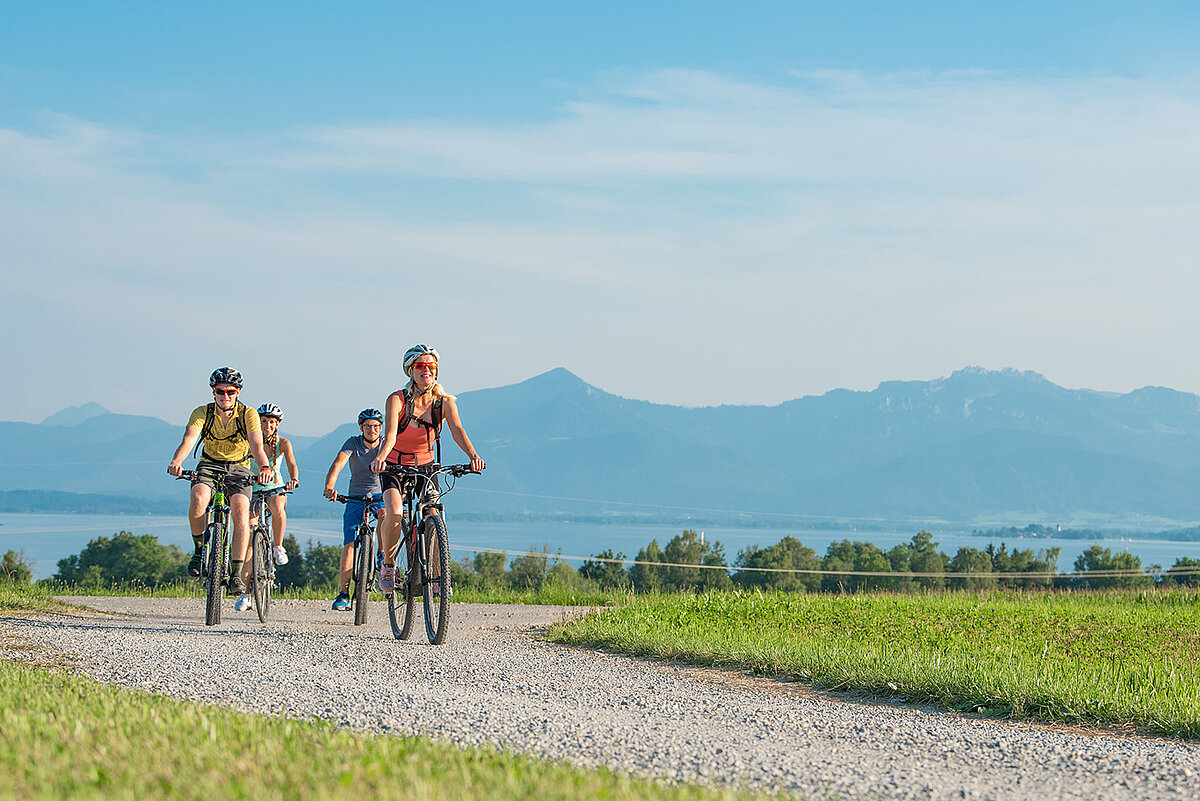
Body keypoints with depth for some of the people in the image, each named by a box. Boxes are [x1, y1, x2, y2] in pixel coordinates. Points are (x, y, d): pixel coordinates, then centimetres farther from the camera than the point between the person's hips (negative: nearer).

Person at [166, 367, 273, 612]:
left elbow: (256, 445, -27)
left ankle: (236, 576, -21)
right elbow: (188, 439, -27)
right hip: (209, 465, 0)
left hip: (238, 469, 0)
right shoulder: (202, 413, -11)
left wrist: (264, 468, -48)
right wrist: (176, 462, -48)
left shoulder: (248, 414, -12)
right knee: (198, 500, -33)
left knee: (241, 512, -26)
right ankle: (200, 549, -9)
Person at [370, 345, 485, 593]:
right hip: (394, 466, -2)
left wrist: (472, 456, -48)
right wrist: (380, 457, -55)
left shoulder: (445, 402, -13)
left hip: (425, 465, 2)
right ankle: (388, 565, -3)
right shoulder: (397, 400, -20)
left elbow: (457, 430, -29)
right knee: (394, 514, -26)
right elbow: (390, 434, -34)